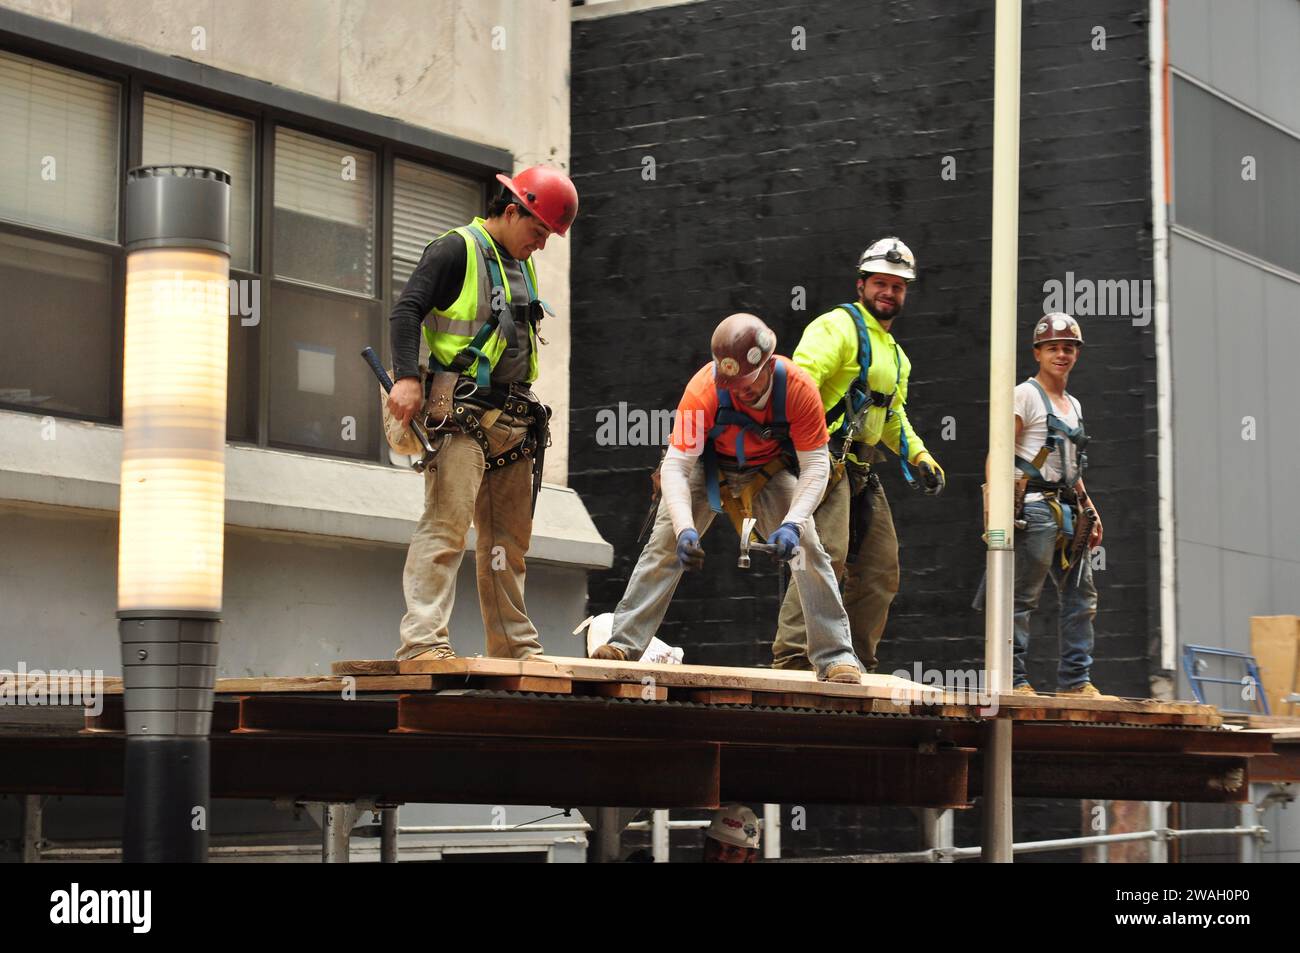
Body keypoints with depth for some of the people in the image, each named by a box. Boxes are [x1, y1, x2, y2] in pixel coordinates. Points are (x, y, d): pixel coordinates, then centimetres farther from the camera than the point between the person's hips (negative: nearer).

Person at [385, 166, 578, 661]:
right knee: (447, 522, -17)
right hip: (463, 415, -8)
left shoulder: (521, 267, 22)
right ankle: (424, 639, -20)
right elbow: (406, 310, -13)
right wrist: (407, 377, -26)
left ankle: (515, 644, 17)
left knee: (509, 538, 11)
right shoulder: (456, 250, -4)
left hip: (512, 420, 9)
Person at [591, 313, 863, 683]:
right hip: (707, 466, 0)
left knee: (807, 547, -12)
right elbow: (676, 467, -33)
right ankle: (624, 642, -6)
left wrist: (793, 524, -41)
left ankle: (835, 656, -7)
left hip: (769, 472, 1)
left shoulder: (797, 388, -32)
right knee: (665, 543, -12)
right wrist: (685, 529, -47)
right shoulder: (704, 389, -35)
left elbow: (816, 465, -27)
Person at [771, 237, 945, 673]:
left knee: (881, 568, 10)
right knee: (827, 555, -23)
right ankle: (791, 657, -25)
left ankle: (859, 661, 19)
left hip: (861, 470, 10)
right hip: (825, 459, -10)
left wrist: (918, 457, 19)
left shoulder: (895, 354, 24)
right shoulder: (837, 326, -5)